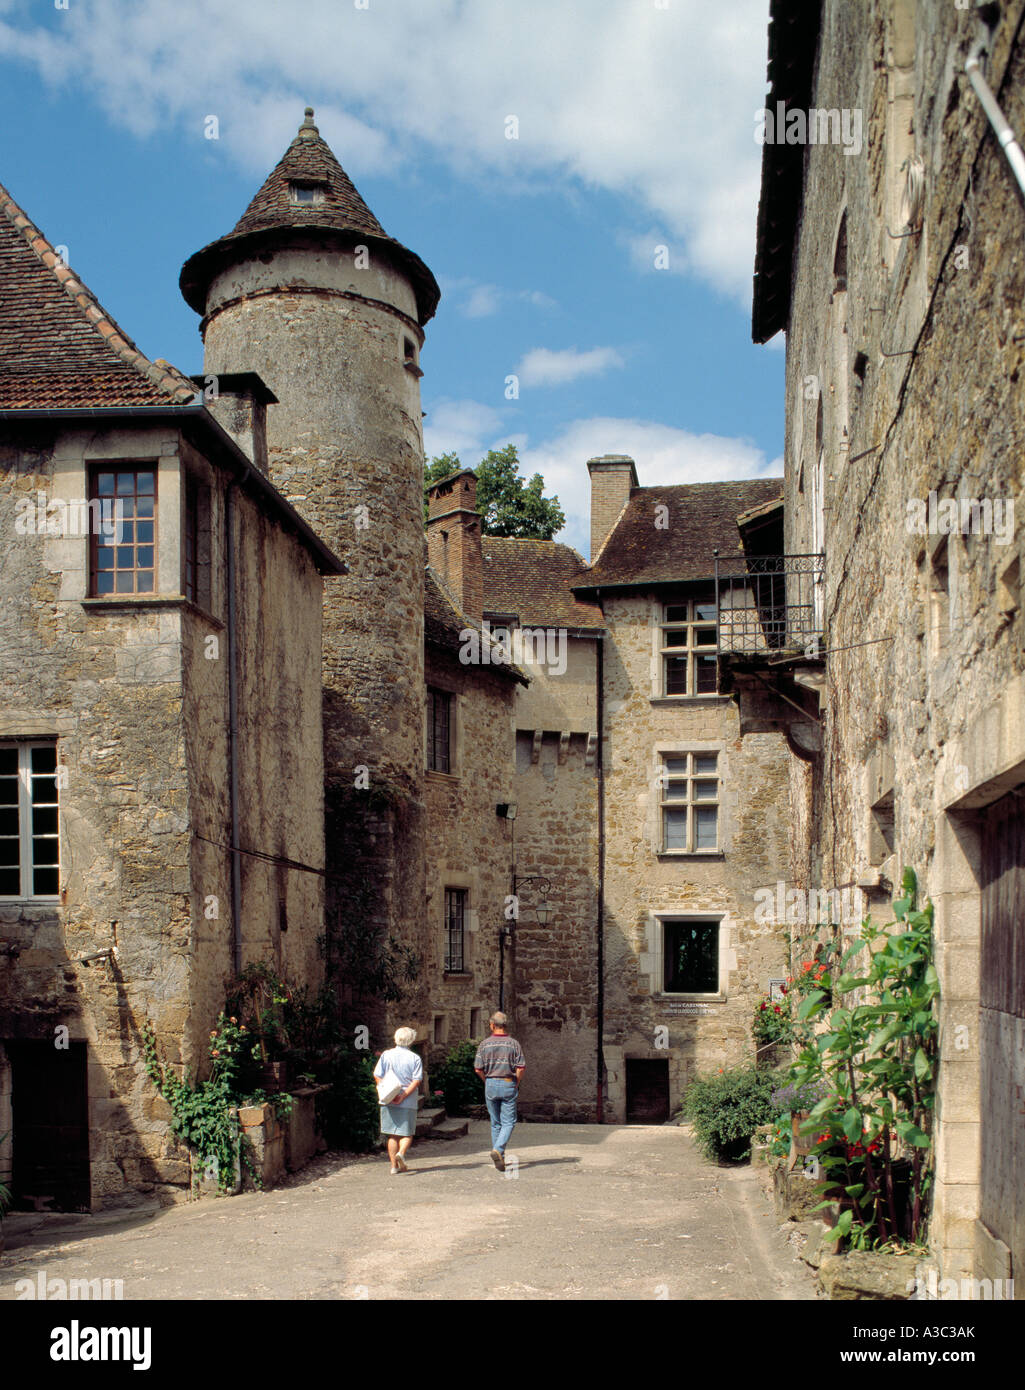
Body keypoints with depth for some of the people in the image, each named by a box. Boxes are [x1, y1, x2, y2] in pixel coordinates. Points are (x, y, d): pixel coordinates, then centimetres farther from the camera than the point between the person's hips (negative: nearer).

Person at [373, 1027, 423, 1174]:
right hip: (408, 1102, -2)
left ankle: (395, 1165, 10)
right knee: (407, 1133, 10)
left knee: (392, 1134, 11)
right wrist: (403, 1096, -13)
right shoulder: (415, 1058, -1)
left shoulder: (386, 1055, 3)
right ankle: (401, 1152, -17)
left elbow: (378, 1075, -4)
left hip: (388, 1101, 2)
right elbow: (417, 1080, -11)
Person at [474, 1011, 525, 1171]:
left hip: (490, 1085, 2)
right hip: (509, 1085, -2)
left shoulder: (485, 1044, -2)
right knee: (508, 1122, 1)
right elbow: (521, 1067, -8)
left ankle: (499, 1158, 16)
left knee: (496, 1123, 12)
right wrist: (516, 1084, 6)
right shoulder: (513, 1043, -4)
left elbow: (478, 1069, -4)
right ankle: (498, 1150, -21)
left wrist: (487, 1082, 12)